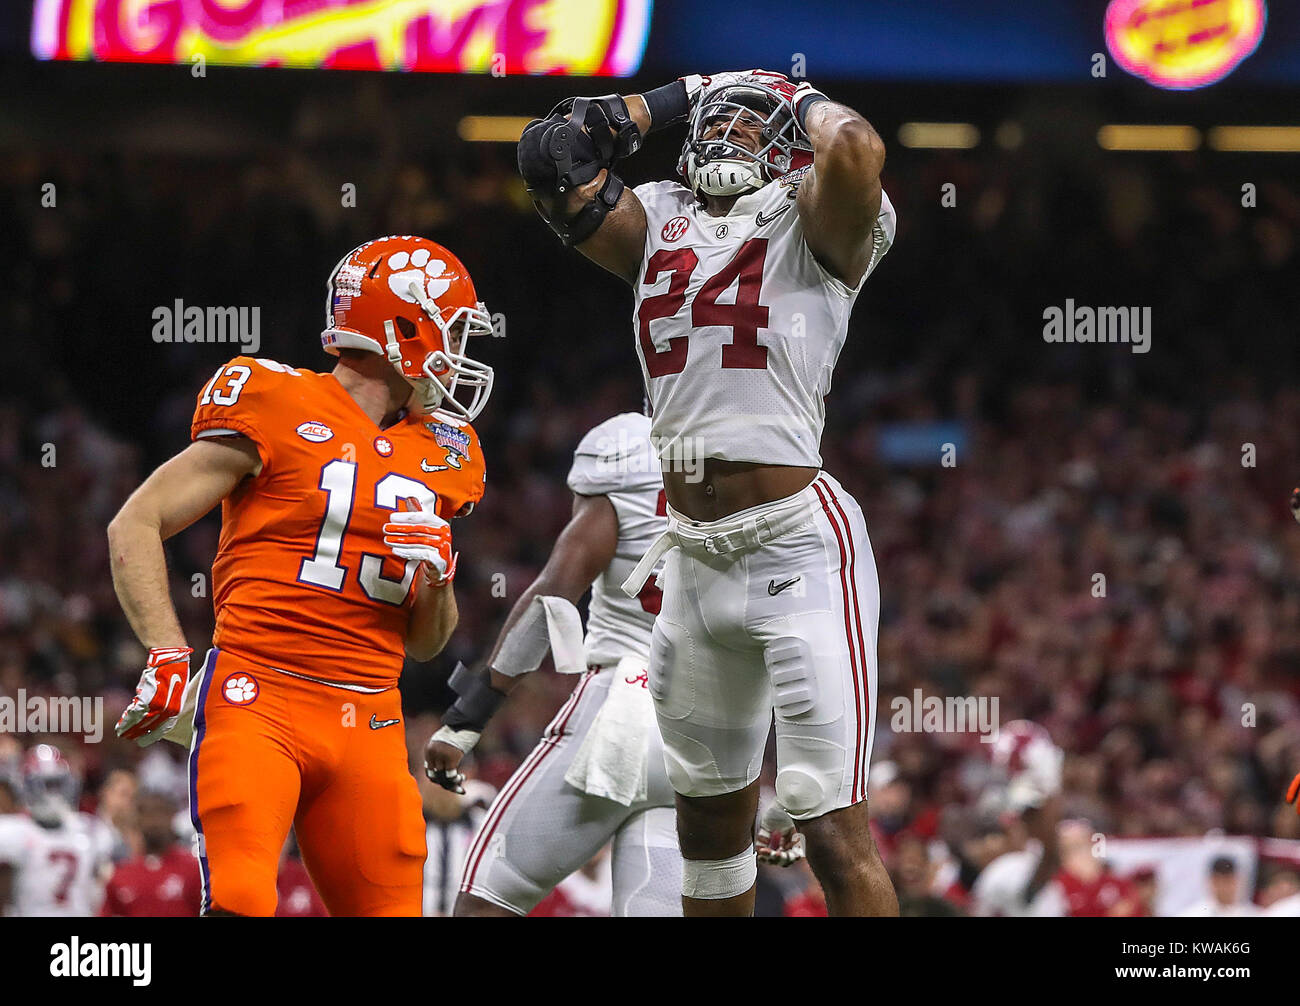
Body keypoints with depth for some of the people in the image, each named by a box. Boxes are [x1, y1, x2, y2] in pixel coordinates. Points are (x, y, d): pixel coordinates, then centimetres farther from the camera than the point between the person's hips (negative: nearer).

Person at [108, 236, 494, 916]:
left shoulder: (441, 456, 17)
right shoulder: (275, 407, -2)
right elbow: (134, 526, -2)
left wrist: (437, 574, 1)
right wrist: (168, 653, -13)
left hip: (367, 722, 6)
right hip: (257, 698, -6)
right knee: (240, 904, -24)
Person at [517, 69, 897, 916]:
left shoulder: (810, 229, -3)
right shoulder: (658, 225, 14)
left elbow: (854, 148, -22)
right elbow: (554, 160, 7)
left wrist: (805, 105, -1)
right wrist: (675, 99, 13)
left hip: (799, 551, -7)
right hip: (696, 559, 7)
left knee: (835, 829, -12)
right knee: (711, 815, 19)